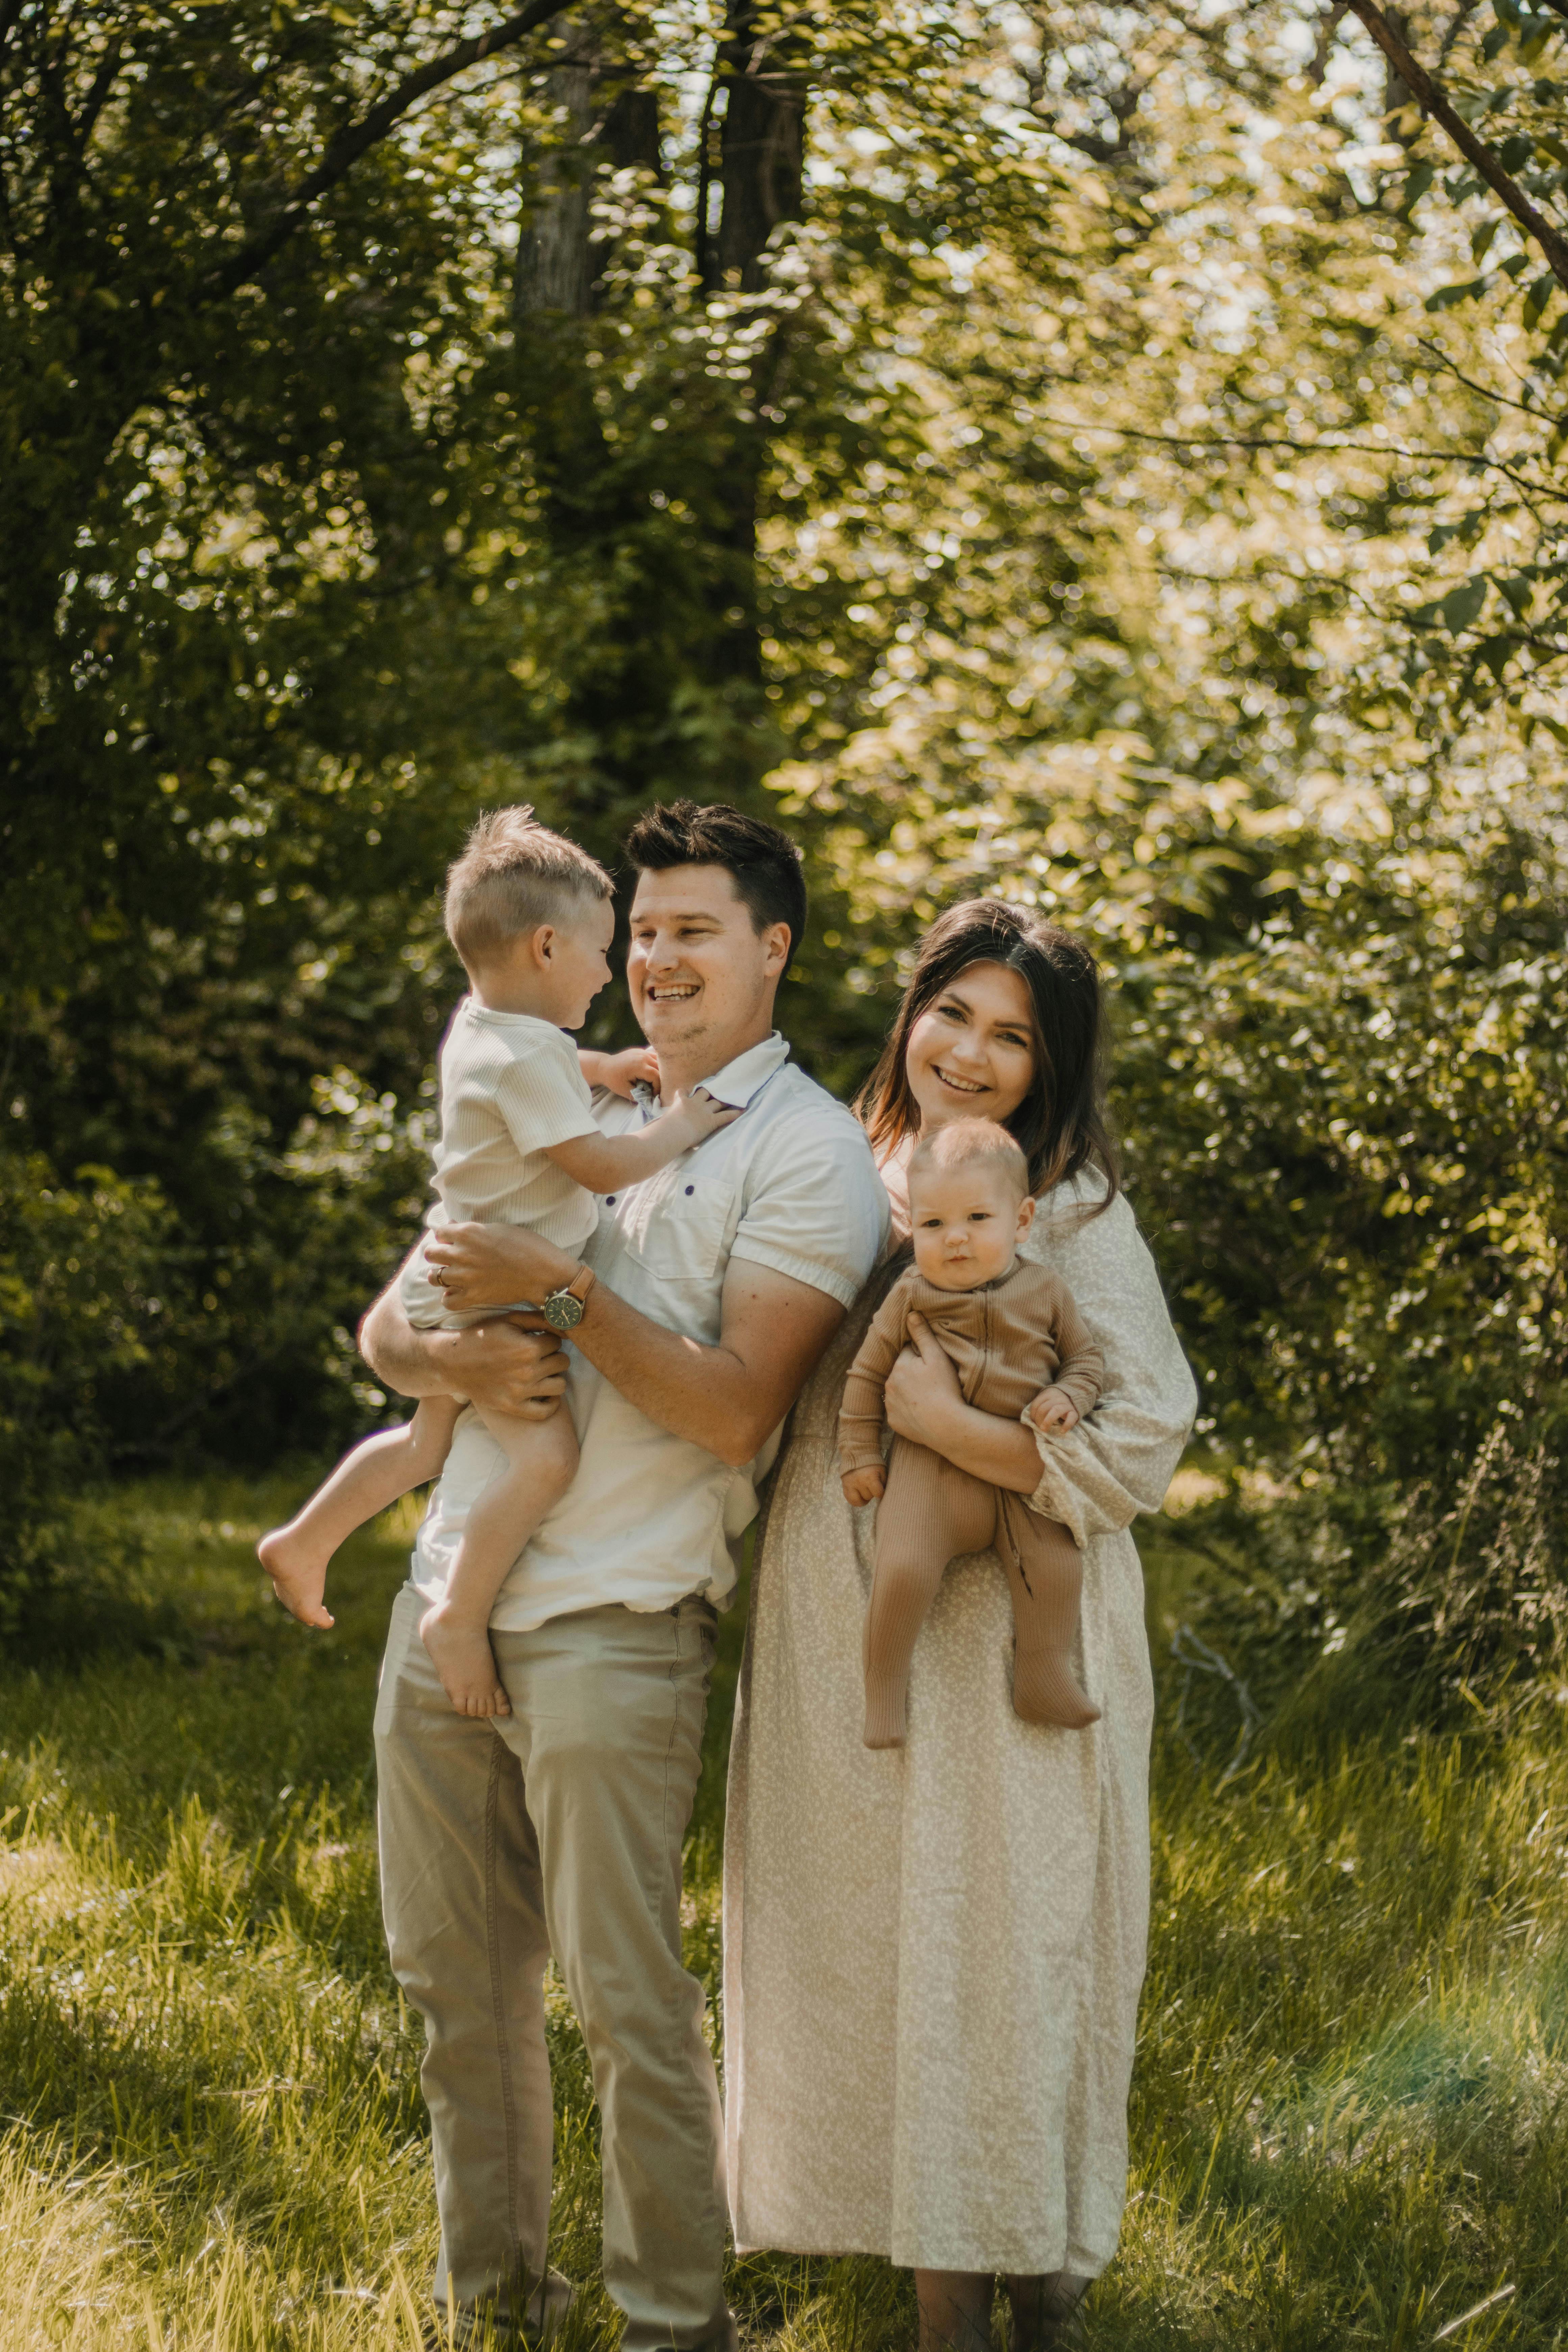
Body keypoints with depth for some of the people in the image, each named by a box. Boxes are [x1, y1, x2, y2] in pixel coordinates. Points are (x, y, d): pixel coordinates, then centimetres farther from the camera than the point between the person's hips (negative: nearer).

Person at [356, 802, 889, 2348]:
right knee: (454, 1977, 12)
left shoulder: (807, 1151, -3)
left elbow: (738, 1409, -13)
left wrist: (559, 1292, -18)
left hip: (611, 1626, -7)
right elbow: (386, 1321, 15)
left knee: (627, 2001, -4)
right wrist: (449, 1360, -8)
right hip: (449, 1595, 7)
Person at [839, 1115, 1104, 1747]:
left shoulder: (1043, 1293, 4)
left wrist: (1069, 1398, -6)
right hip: (929, 1466, -2)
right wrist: (859, 1455, 4)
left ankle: (1044, 1681, 6)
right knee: (902, 1570, -22)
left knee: (1056, 1564, -14)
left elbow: (1085, 1355, 15)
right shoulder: (911, 1296, 0)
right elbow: (868, 1372, 7)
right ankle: (884, 1688, -3)